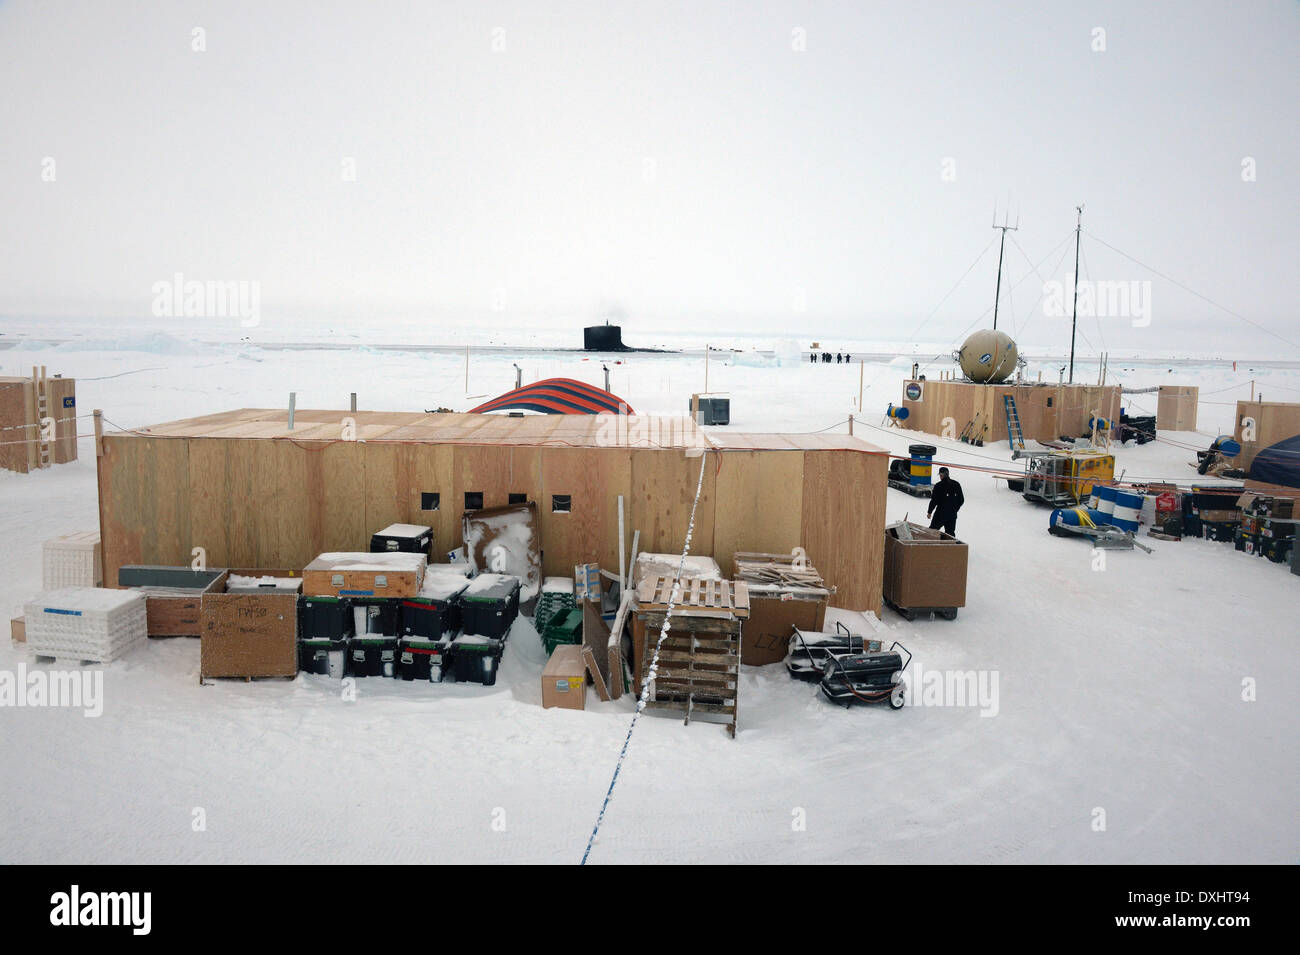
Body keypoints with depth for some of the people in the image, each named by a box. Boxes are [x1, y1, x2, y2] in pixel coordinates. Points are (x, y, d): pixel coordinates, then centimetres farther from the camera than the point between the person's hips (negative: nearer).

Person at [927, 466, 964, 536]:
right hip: (952, 514, 5)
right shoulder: (956, 485, 2)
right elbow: (961, 500, 8)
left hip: (940, 513, -5)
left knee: (932, 530, 9)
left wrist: (929, 512, 2)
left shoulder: (938, 486, -13)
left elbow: (934, 501, -10)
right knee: (950, 533, 13)